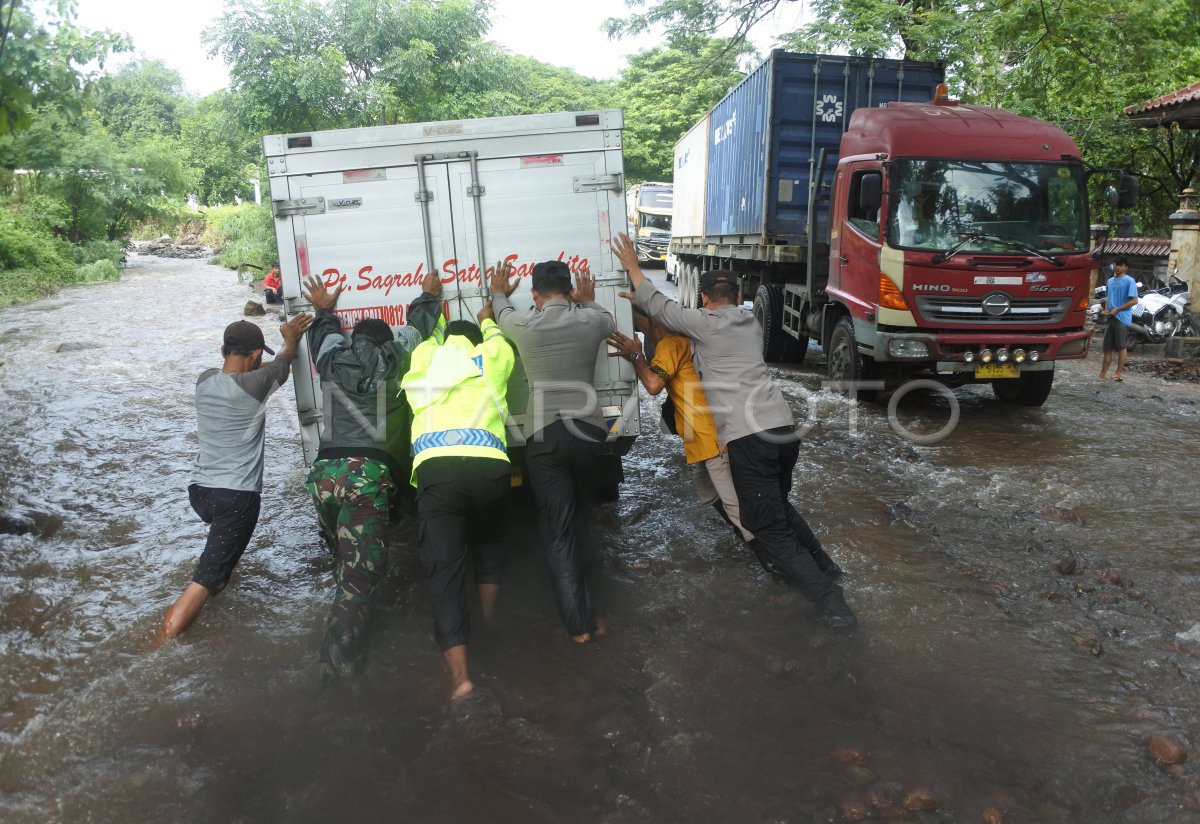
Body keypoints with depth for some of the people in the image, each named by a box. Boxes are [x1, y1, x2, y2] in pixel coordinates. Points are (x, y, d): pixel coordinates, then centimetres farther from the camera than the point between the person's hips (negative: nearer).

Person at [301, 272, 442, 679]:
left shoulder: (332, 359, 16)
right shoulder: (392, 359, 10)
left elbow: (324, 334, 40)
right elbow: (418, 324, 29)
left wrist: (324, 310, 60)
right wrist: (428, 295, 47)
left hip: (323, 474, 4)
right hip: (367, 476, -4)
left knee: (345, 564, 21)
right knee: (360, 574, -5)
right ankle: (339, 669, -12)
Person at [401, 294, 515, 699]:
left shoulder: (424, 359, 26)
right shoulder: (492, 358, 22)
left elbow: (432, 336, 51)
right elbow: (497, 341, 47)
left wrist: (438, 314, 70)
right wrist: (486, 317, 67)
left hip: (436, 469, -1)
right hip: (488, 465, 1)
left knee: (445, 567, -2)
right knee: (488, 543, 29)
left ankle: (460, 674, -9)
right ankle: (490, 621, 37)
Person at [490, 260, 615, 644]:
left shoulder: (523, 324, -3)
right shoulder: (591, 320, 1)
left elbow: (501, 314, 23)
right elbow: (609, 319, 28)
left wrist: (499, 294, 46)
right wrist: (588, 300, 48)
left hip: (544, 437, -2)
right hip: (588, 431, 3)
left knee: (558, 532, 3)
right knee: (577, 519, 23)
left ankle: (579, 623, 2)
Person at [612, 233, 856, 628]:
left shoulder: (705, 324, 1)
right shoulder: (751, 324, 21)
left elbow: (659, 305, 11)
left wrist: (632, 266, 22)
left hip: (749, 436, -7)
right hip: (782, 425, 7)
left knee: (769, 529, -2)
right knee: (779, 505, 29)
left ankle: (831, 601, -9)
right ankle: (821, 565, 26)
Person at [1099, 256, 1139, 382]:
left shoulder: (1129, 281, -7)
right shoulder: (1110, 281, 14)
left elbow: (1134, 300, -12)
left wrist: (1117, 310, -16)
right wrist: (1106, 309, 4)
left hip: (1122, 318, -6)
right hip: (1110, 318, 7)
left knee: (1122, 346, -1)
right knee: (1107, 346, 7)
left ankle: (1119, 372, 4)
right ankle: (1103, 373, 11)